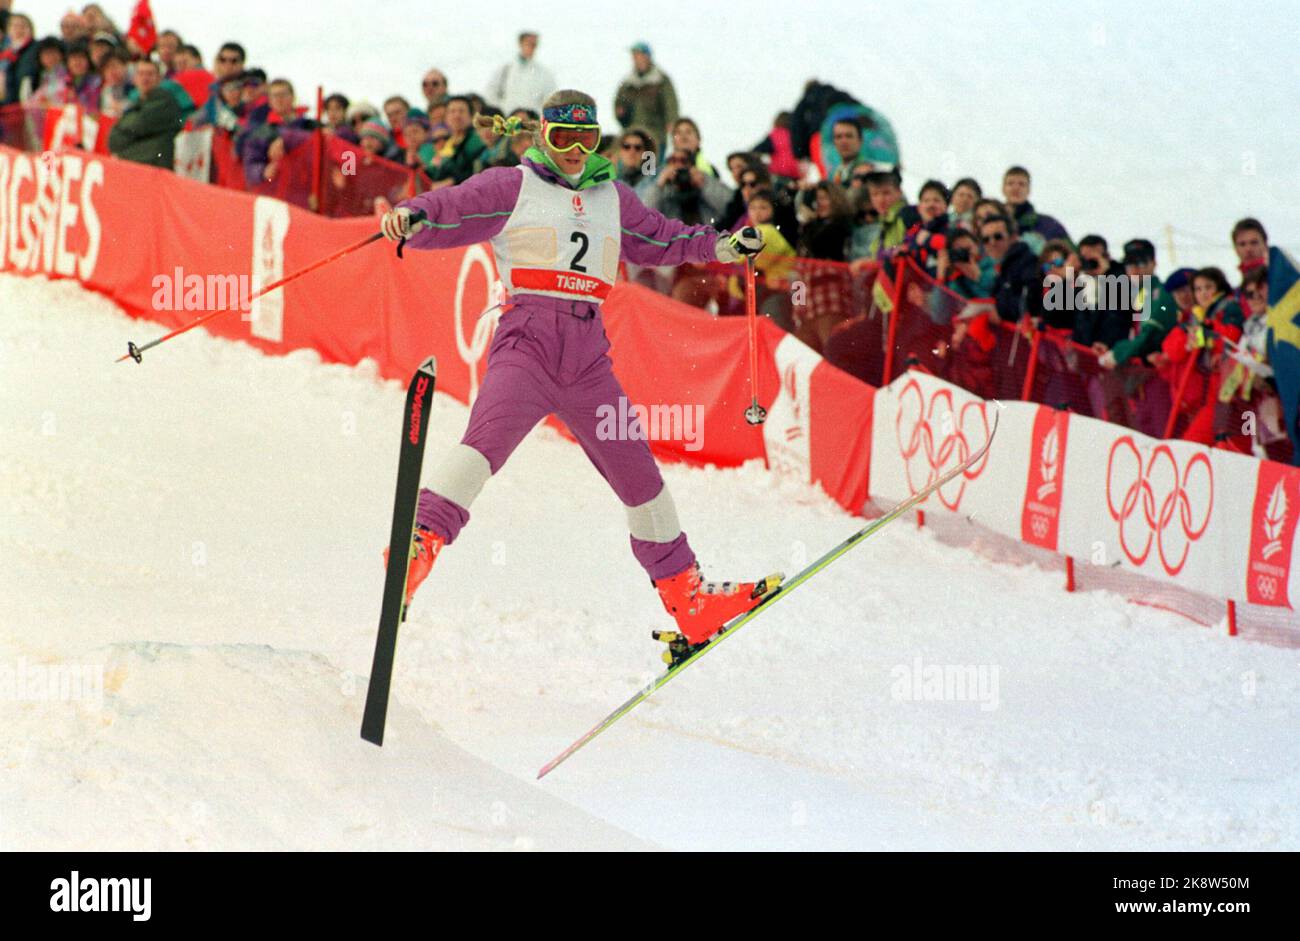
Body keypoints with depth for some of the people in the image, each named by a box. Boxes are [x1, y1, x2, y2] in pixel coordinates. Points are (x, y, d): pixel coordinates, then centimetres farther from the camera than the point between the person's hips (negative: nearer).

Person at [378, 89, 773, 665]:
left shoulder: (612, 198, 23)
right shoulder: (511, 187, 8)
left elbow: (659, 240, 34)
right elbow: (448, 212, -1)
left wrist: (720, 246, 23)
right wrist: (409, 219, -22)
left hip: (588, 359, 5)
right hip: (528, 343, -5)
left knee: (637, 471, 7)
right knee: (487, 438, -30)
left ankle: (684, 595, 17)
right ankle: (422, 538, -42)